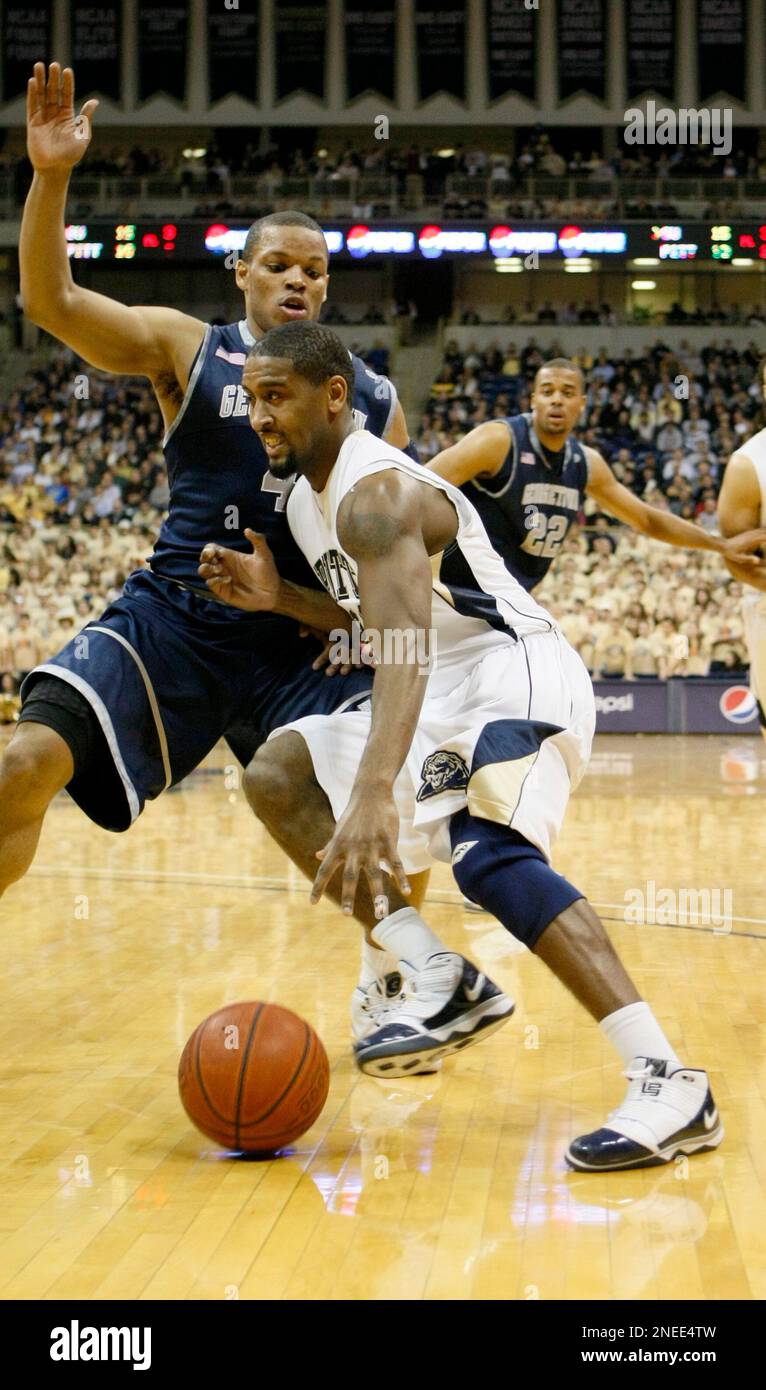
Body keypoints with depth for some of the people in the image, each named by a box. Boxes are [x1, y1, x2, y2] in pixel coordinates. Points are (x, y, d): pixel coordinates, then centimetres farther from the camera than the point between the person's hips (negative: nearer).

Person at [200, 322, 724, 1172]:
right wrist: (274, 598, 5)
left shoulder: (376, 493, -20)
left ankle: (668, 1082, -36)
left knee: (488, 851, -34)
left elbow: (406, 645, -37)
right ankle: (429, 981, -3)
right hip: (443, 689, 10)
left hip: (513, 672, -10)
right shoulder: (305, 492, 12)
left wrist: (373, 793, -51)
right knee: (276, 772, 4)